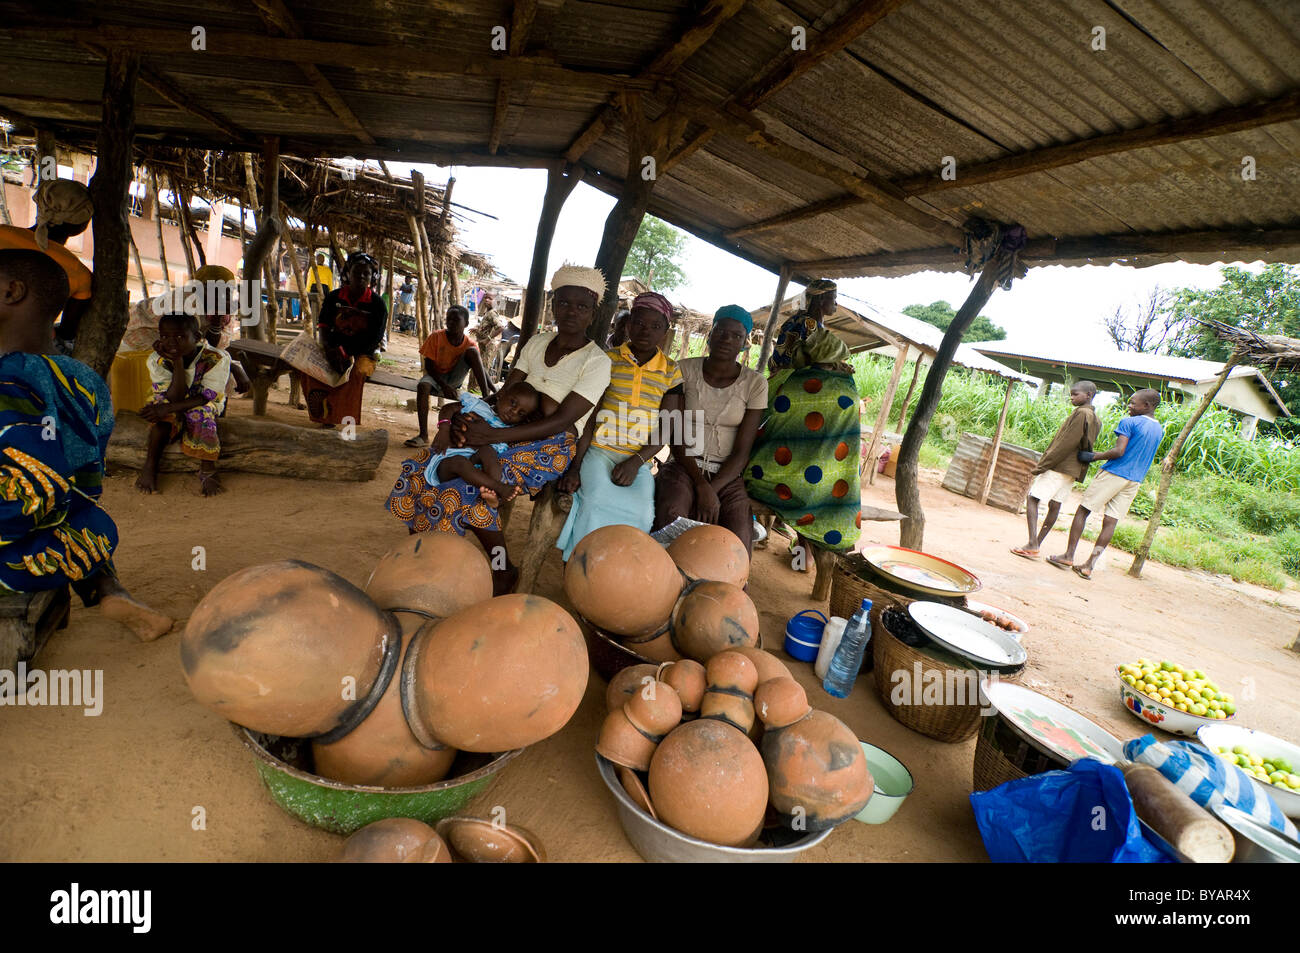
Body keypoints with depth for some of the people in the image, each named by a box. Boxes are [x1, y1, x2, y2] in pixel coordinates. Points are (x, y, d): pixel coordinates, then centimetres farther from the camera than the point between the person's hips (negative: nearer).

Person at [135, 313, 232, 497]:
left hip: (205, 409, -2)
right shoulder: (157, 360, -12)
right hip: (172, 409, 2)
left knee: (200, 413, -36)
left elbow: (208, 397, -24)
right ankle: (150, 467, -17)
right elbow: (174, 398, -25)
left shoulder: (217, 358, -20)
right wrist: (177, 361, -33)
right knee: (161, 413, -31)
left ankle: (207, 470, -26)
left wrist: (168, 408, -33)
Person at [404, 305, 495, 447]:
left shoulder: (469, 343, -8)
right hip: (436, 376, -1)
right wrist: (444, 386, -25)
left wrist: (493, 389, -21)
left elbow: (481, 369, -8)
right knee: (422, 386, -37)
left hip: (455, 379, 1)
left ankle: (487, 395, -28)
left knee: (472, 351, -21)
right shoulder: (436, 337, -12)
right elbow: (429, 365, -11)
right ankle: (423, 435, -35)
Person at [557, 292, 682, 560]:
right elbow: (589, 417, 1)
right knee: (598, 501, -31)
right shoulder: (608, 359, 5)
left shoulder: (671, 372, 7)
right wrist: (575, 466, -8)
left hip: (640, 460, 1)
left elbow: (666, 430, 5)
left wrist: (636, 461, -11)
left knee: (640, 511, -29)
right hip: (599, 450, 0)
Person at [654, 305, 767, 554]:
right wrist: (701, 484, -16)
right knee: (671, 516, -35)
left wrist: (712, 490, -16)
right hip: (684, 467, -1)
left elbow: (742, 451, -2)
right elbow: (674, 436, -4)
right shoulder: (684, 370, 2)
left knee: (739, 542, -26)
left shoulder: (755, 383, 2)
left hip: (728, 475, 1)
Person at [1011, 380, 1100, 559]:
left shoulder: (1082, 413, -12)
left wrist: (1042, 465, -15)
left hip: (1058, 467, -10)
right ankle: (1036, 544, 15)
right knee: (1054, 506, 10)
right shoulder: (1095, 419, 17)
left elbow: (1065, 445, -18)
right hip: (1072, 470, 10)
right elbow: (1085, 447, 20)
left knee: (1032, 498, -10)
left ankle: (1032, 545, -19)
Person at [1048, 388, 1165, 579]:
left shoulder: (1129, 422, -9)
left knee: (1083, 510, 3)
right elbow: (1141, 455, 22)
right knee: (1110, 521, 2)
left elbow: (1119, 451, -19)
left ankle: (1068, 556, 4)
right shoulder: (1159, 430, 15)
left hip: (1114, 474, -7)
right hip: (1135, 480, 7)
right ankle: (1089, 566, 0)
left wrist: (1092, 456, -9)